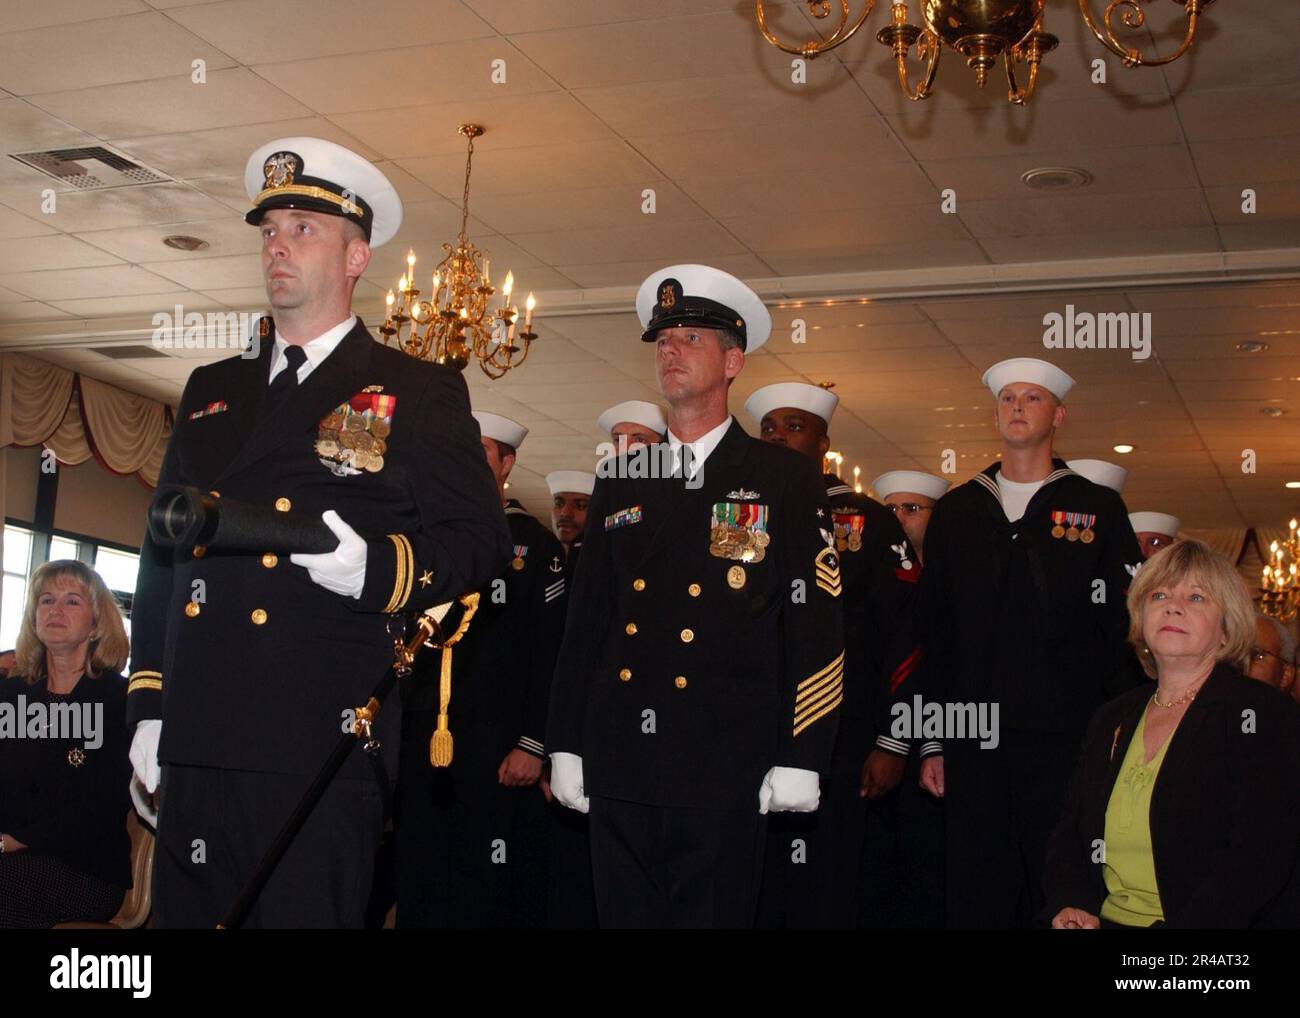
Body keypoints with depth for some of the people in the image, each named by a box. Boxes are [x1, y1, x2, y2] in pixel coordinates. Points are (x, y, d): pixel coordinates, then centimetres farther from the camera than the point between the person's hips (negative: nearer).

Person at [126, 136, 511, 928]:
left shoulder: (420, 393, 5)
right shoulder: (212, 391, 20)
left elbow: (480, 542, 0)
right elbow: (161, 552, 20)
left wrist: (375, 570, -20)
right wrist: (148, 701, 13)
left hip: (322, 746, -4)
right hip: (197, 745, 5)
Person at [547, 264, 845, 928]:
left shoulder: (785, 480, 2)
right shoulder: (620, 484, 13)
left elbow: (816, 625, -3)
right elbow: (586, 621, 14)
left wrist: (798, 760, -8)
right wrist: (566, 746, 9)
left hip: (721, 770, -4)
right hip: (618, 768, 4)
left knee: (713, 914, 2)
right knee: (625, 915, 9)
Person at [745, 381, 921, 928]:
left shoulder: (870, 521, 4)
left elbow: (906, 632, -2)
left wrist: (892, 744, -8)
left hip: (842, 753, -3)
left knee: (827, 899, 0)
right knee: (753, 899, 6)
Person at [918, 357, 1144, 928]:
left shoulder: (1099, 510, 6)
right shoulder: (955, 512, 13)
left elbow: (1124, 630, 2)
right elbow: (934, 636, 12)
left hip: (1066, 738, -2)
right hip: (974, 742, 2)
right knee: (975, 898, 5)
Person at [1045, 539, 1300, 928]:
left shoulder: (1265, 715, -5)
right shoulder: (1113, 720, 15)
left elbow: (1258, 860, -15)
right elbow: (1068, 836, 18)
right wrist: (1071, 905, -4)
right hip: (1104, 920, 6)